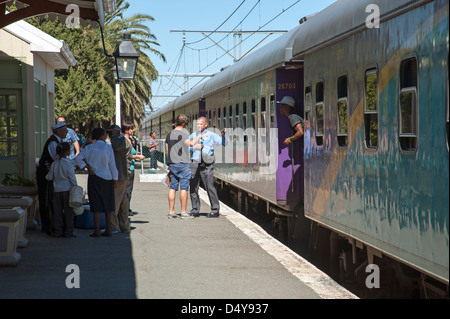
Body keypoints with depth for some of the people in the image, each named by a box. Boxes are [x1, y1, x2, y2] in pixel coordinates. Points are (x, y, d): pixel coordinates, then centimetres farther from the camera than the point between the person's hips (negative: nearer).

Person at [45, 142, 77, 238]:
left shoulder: (54, 163, 2)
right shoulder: (68, 165, -13)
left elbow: (49, 177, 9)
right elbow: (72, 179, -10)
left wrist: (46, 176, 31)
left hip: (57, 190, 5)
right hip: (67, 190, -5)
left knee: (57, 211, 7)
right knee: (68, 211, 2)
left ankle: (57, 231, 8)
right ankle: (68, 231, 3)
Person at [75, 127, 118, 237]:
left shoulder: (89, 148, -1)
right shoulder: (108, 148, -5)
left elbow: (78, 159, -5)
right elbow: (112, 165, -3)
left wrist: (87, 167, 0)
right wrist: (116, 179, 4)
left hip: (94, 178, 0)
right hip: (107, 178, 0)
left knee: (96, 204, 2)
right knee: (108, 203, 9)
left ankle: (97, 231, -2)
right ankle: (108, 230, 9)